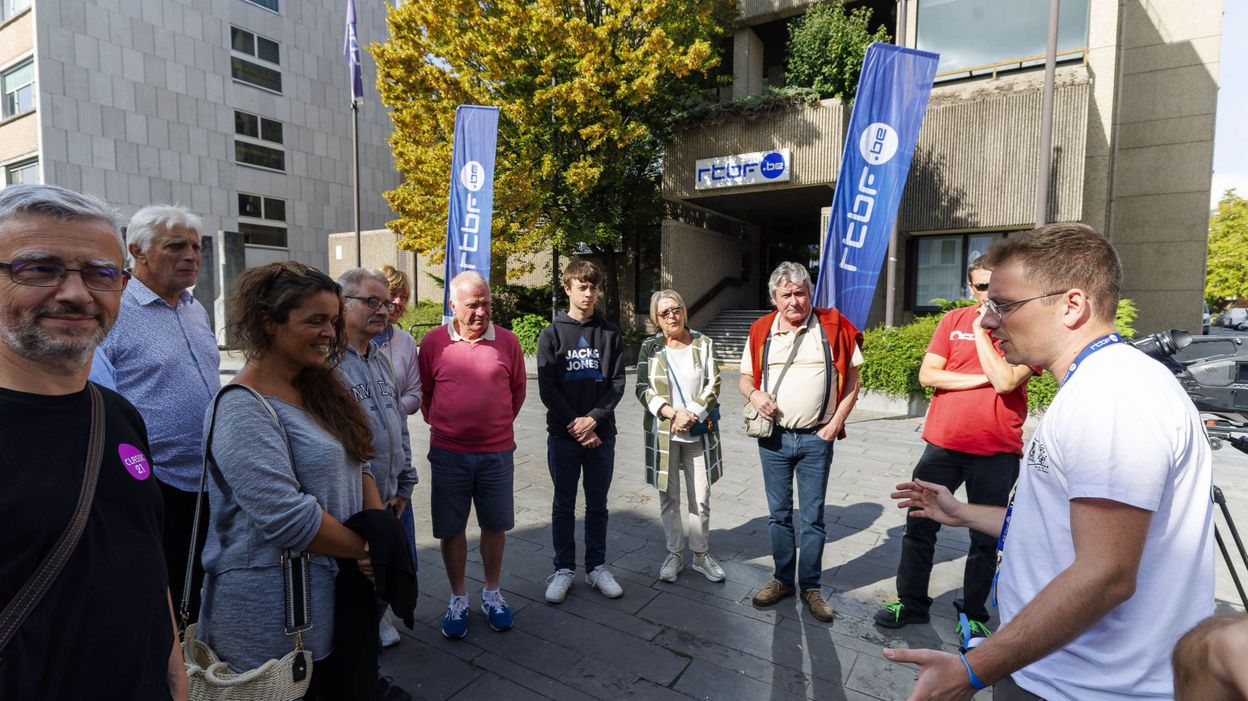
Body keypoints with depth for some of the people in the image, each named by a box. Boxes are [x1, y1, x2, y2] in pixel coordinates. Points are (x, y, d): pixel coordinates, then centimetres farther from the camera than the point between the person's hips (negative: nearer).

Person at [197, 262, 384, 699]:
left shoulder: (316, 389, 6)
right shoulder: (244, 410, -21)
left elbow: (354, 467, 8)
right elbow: (287, 518, -28)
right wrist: (366, 548, -15)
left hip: (331, 593, 8)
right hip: (274, 618, -8)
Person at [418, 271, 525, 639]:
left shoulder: (507, 341, -3)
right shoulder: (433, 342, -5)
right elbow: (423, 393, 6)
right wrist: (441, 426, 9)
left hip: (497, 452, 1)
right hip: (448, 453, 0)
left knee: (495, 525, 12)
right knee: (451, 529, 11)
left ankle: (492, 594, 32)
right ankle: (458, 600, 29)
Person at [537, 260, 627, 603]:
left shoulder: (609, 333, 3)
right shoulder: (551, 334, -1)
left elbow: (617, 383, -1)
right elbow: (547, 388, -6)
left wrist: (593, 418, -14)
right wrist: (574, 425, -13)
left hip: (601, 433, 1)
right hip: (562, 434, -1)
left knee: (597, 505, 13)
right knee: (564, 506, 11)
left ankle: (597, 567, 27)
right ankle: (564, 569, 26)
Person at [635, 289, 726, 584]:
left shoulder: (703, 344, 1)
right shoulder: (650, 347, 0)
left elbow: (713, 386, -3)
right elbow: (643, 389, -3)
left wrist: (690, 415, -15)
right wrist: (671, 413, -16)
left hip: (699, 432, 0)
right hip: (662, 433, 0)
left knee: (701, 498, 8)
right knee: (669, 497, 10)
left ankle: (701, 554, 26)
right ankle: (674, 554, 26)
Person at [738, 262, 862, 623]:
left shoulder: (834, 327, -4)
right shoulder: (761, 331, 1)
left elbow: (852, 378, 0)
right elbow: (745, 378, 10)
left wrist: (836, 423, -8)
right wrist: (754, 394, -13)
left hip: (816, 439, -2)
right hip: (773, 438, 2)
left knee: (812, 517, 8)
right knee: (779, 513, 14)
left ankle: (810, 586, 24)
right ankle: (783, 579, 30)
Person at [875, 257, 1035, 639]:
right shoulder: (954, 320, 4)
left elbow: (1006, 381, -19)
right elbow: (927, 375, -4)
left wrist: (981, 330, -13)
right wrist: (984, 378, -12)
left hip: (997, 452, -2)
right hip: (943, 444, 2)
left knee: (985, 538, 13)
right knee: (920, 525, 9)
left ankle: (972, 613, 31)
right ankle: (911, 601, 26)